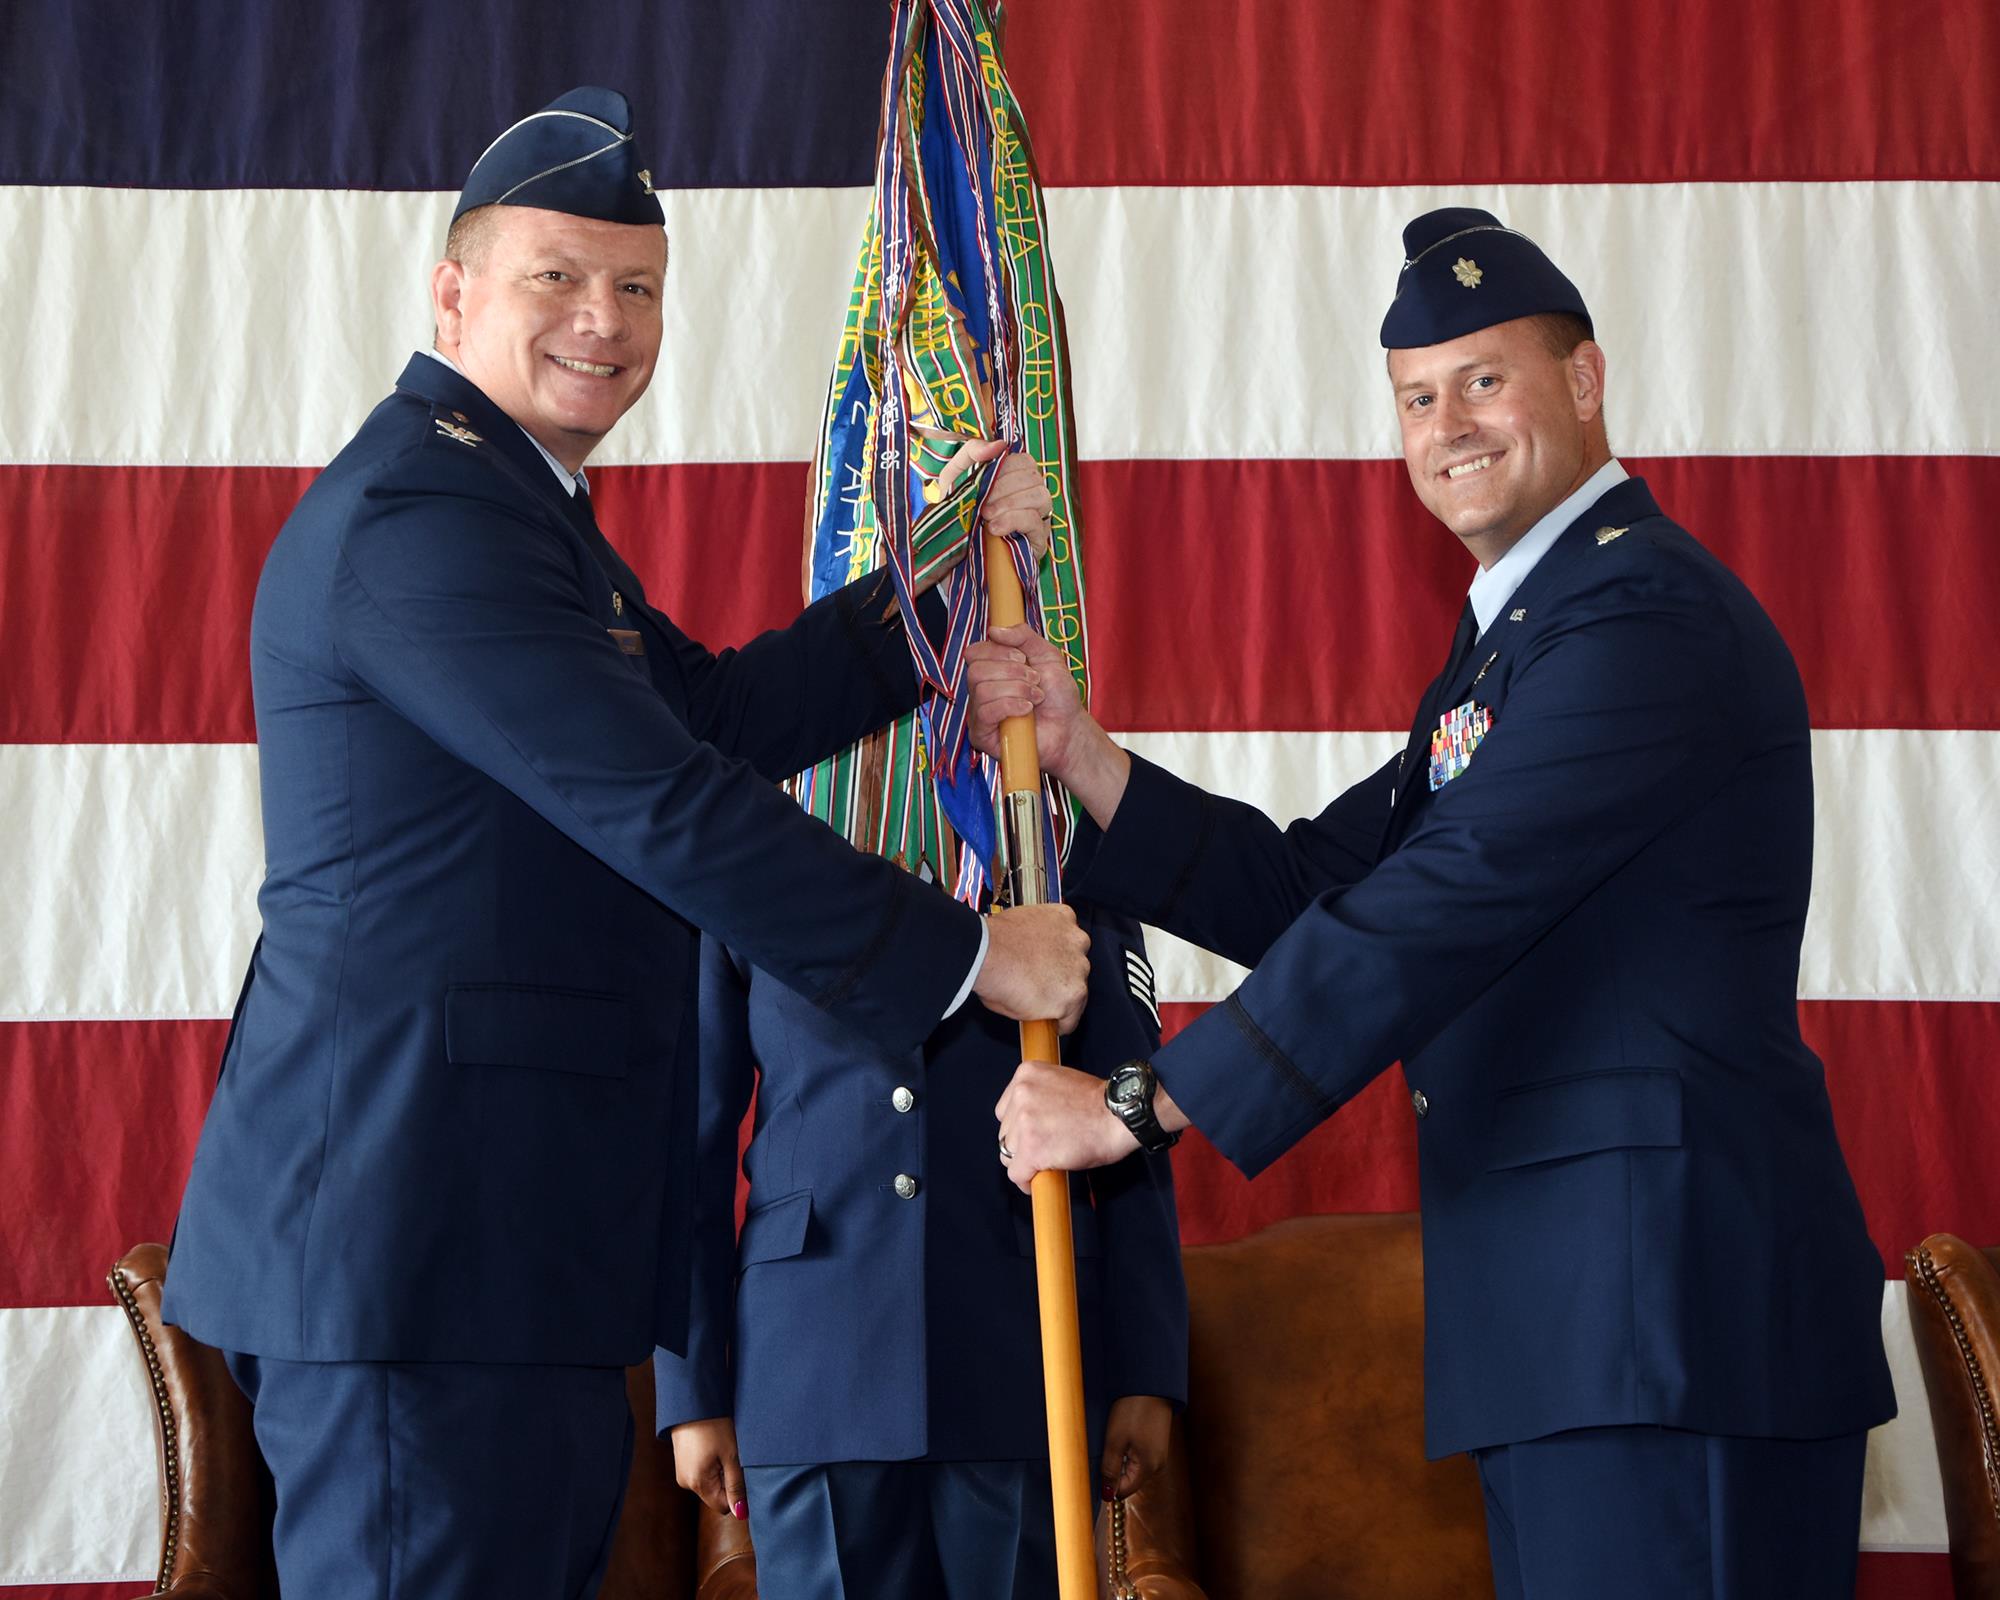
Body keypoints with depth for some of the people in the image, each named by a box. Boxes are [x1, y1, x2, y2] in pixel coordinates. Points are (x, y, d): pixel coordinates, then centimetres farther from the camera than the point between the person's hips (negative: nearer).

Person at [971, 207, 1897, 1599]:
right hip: (1569, 1323, 10)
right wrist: (1077, 749, 5)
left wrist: (1140, 1108, -16)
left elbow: (1442, 908, -19)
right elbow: (1306, 887, 17)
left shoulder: (1647, 613, -11)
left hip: (1673, 1303, -10)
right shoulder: (1514, 637, 23)